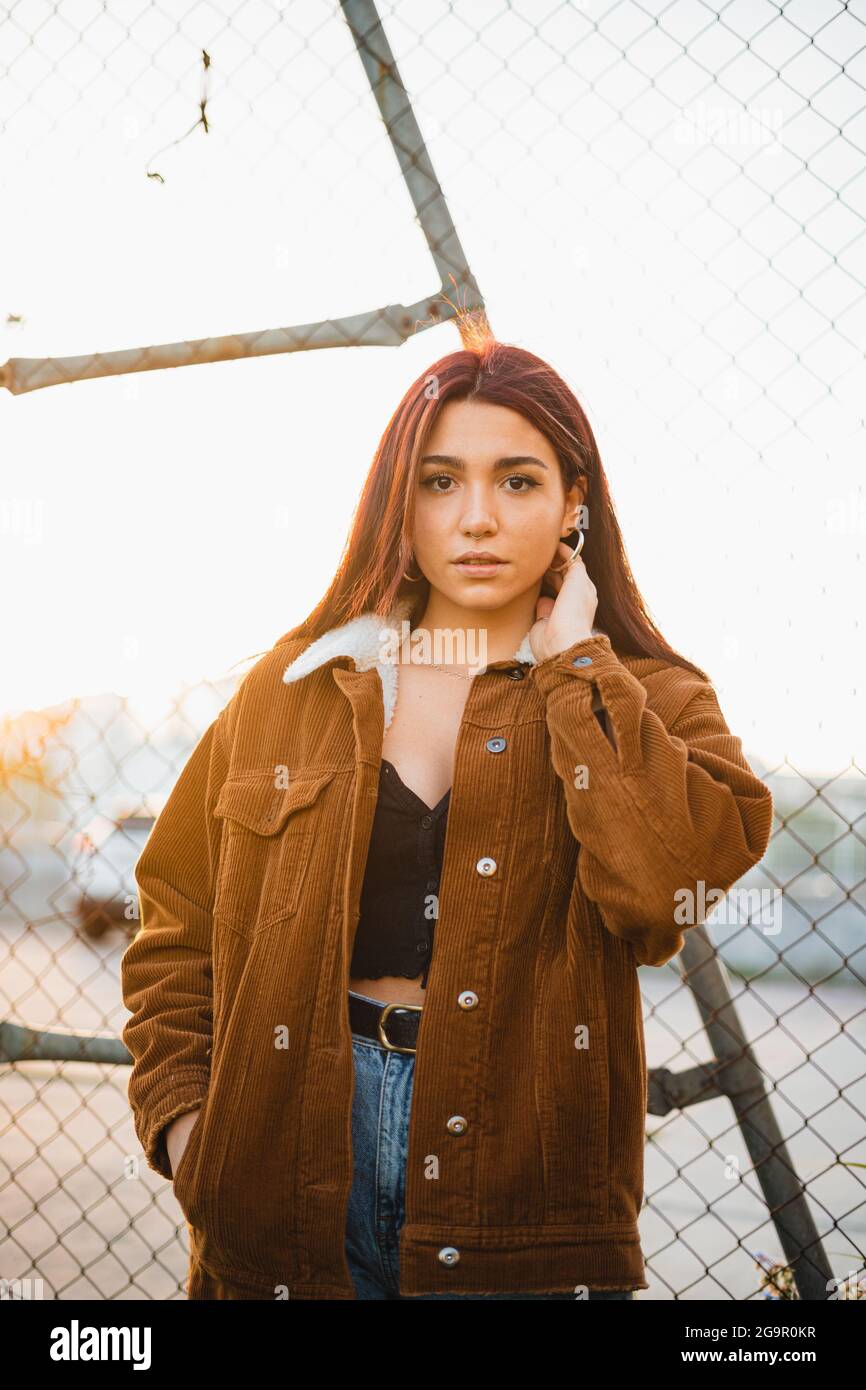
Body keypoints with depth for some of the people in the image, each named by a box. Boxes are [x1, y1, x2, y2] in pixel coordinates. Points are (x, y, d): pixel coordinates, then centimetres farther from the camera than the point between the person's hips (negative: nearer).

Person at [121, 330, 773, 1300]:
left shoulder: (643, 699, 1)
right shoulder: (296, 686, 5)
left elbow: (668, 874, -21)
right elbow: (176, 920, 9)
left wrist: (571, 661, -12)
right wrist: (180, 1113, -2)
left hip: (519, 1150, -1)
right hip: (299, 1146, 2)